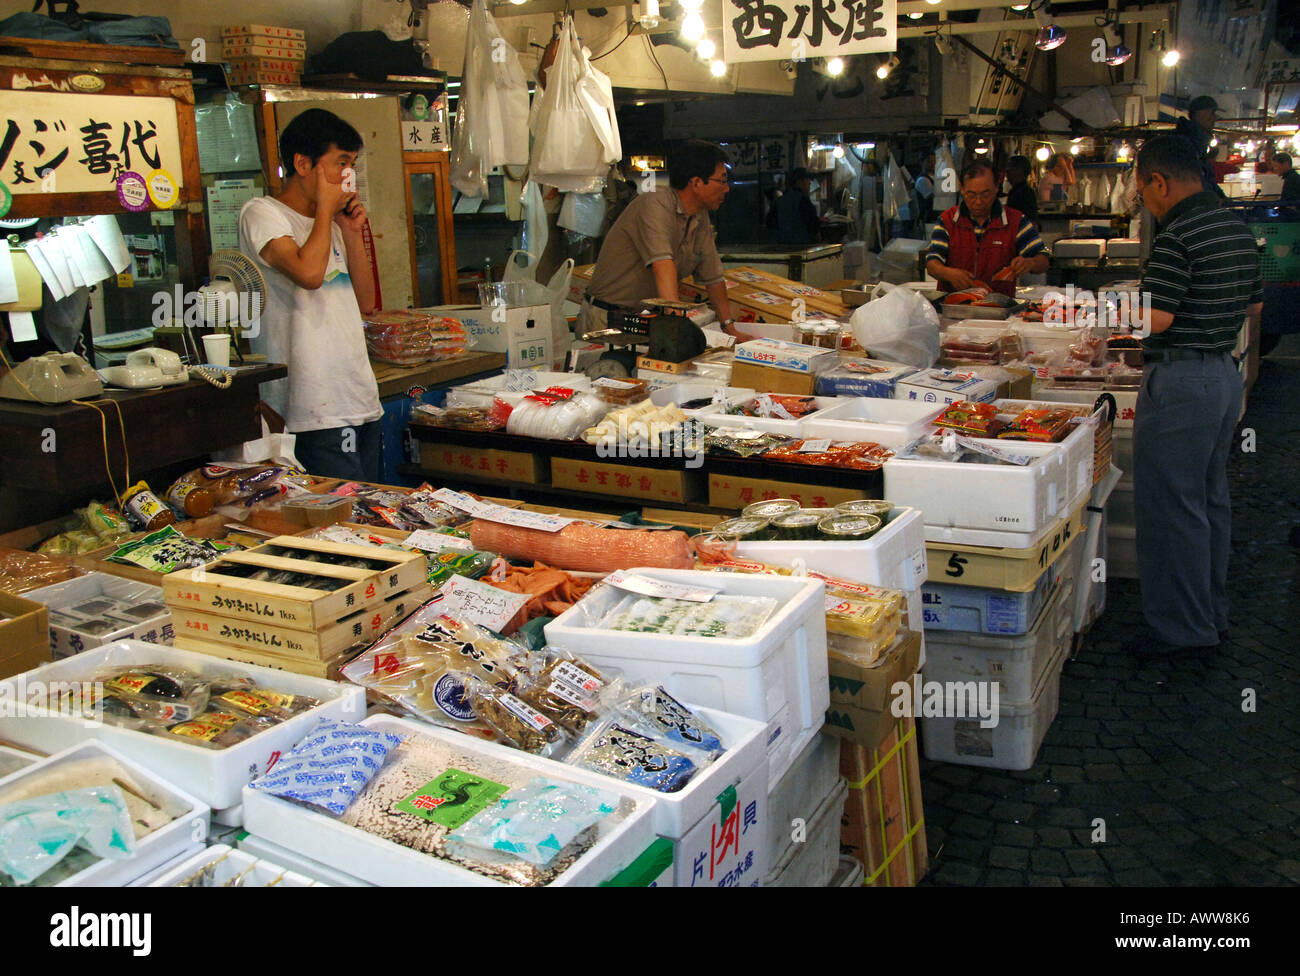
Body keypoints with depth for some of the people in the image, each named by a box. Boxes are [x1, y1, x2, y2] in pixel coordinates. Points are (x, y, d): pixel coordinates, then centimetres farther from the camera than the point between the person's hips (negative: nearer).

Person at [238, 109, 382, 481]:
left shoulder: (332, 223, 19)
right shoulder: (263, 214, -4)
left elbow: (366, 303, 17)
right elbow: (308, 273, -23)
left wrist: (352, 234, 6)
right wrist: (326, 207, -8)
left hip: (361, 400, 8)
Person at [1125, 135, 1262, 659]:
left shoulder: (1176, 238, -18)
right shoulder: (1237, 228, 11)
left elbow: (1155, 318, -23)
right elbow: (1254, 306, 19)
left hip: (1181, 380, -10)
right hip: (1226, 372, 10)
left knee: (1170, 505, -2)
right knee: (1211, 498, 17)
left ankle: (1181, 627, 5)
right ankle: (1212, 614, 28)